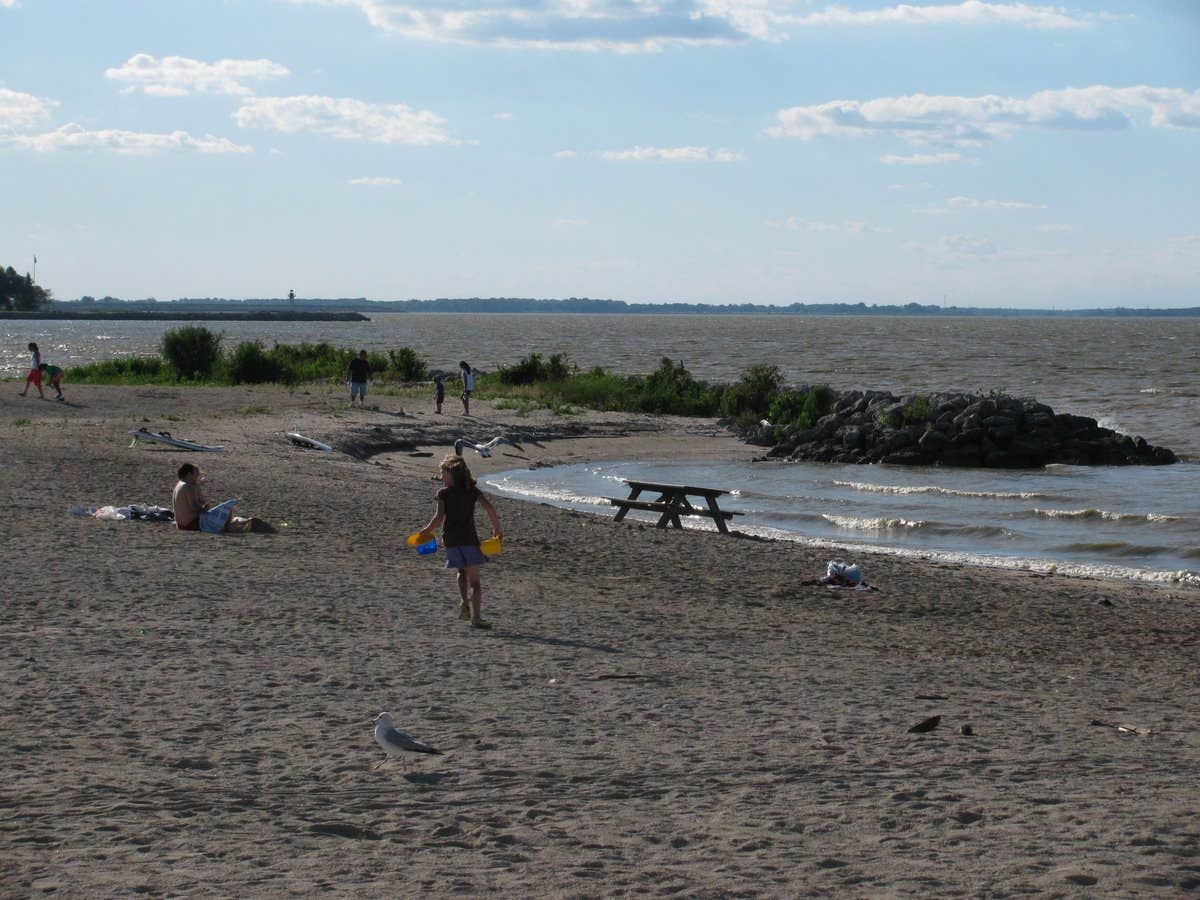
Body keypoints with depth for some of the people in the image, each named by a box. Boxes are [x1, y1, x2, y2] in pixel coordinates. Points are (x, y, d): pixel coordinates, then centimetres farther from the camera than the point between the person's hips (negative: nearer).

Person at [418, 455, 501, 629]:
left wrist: (426, 531, 5)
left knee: (462, 572, 25)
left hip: (450, 539, 0)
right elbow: (489, 508, -7)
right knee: (474, 580, 3)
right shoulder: (472, 490, 5)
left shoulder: (444, 493, -1)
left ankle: (464, 602, 3)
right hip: (469, 538, 0)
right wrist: (496, 528, 4)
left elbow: (439, 517, -11)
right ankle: (476, 617, -8)